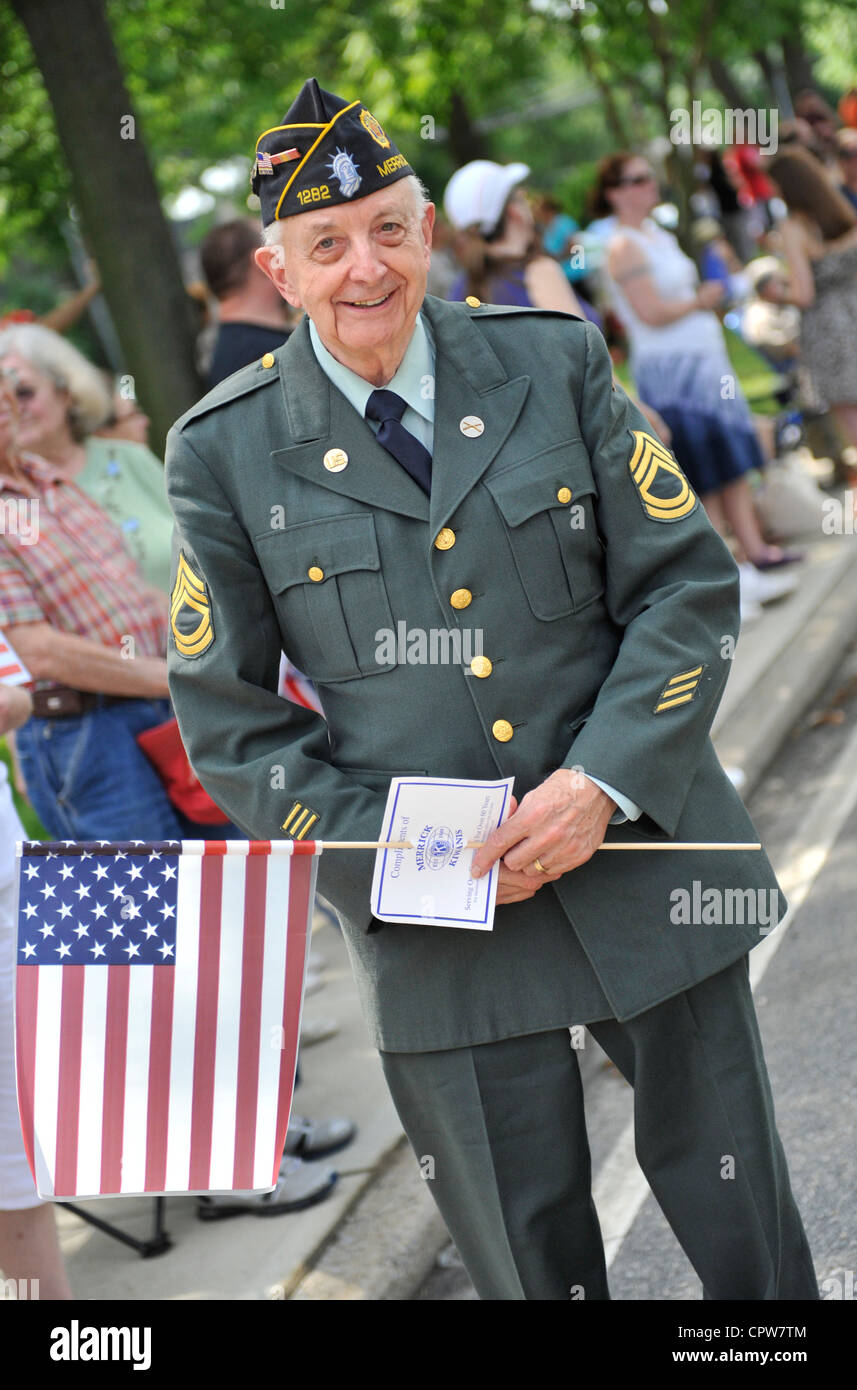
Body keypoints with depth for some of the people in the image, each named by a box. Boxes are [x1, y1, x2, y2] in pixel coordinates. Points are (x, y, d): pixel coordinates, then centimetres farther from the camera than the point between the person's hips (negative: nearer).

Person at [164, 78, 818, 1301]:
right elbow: (225, 712, 2)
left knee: (749, 1240, 13)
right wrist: (377, 846, -11)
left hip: (643, 867, 1)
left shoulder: (555, 360, 0)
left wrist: (602, 783, -13)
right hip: (440, 922, -1)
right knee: (530, 1266, 11)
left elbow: (687, 582, 1)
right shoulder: (223, 451, -3)